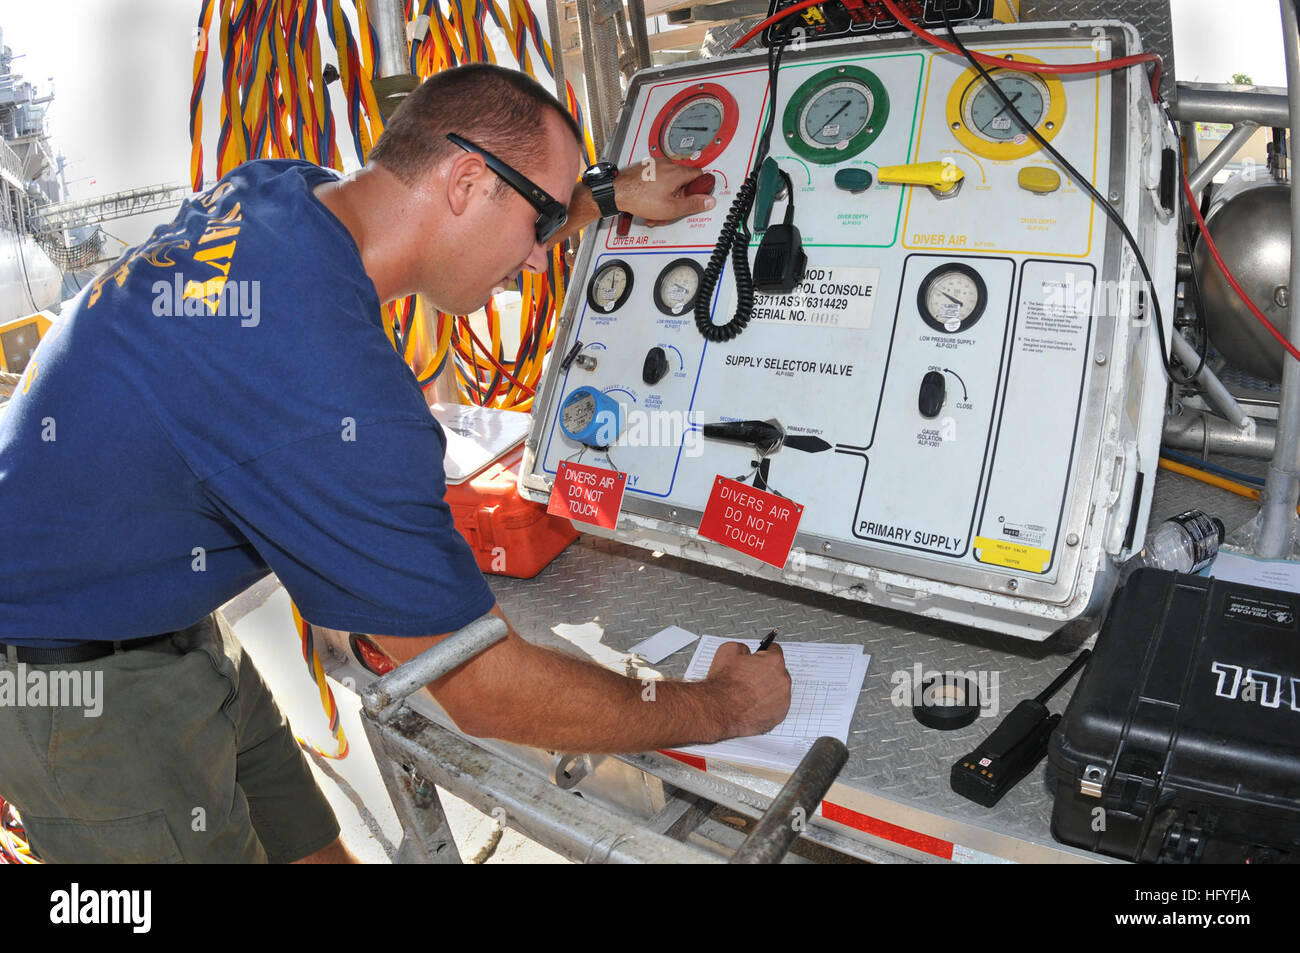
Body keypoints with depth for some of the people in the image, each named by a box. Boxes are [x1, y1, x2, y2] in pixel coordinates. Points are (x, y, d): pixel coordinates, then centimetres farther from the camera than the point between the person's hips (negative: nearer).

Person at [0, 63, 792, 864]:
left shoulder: (276, 189, -8)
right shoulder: (333, 390, -36)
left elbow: (476, 225, 16)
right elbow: (490, 693, -28)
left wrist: (619, 196, 24)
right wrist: (725, 708, -15)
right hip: (70, 677, -8)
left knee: (310, 846, 15)